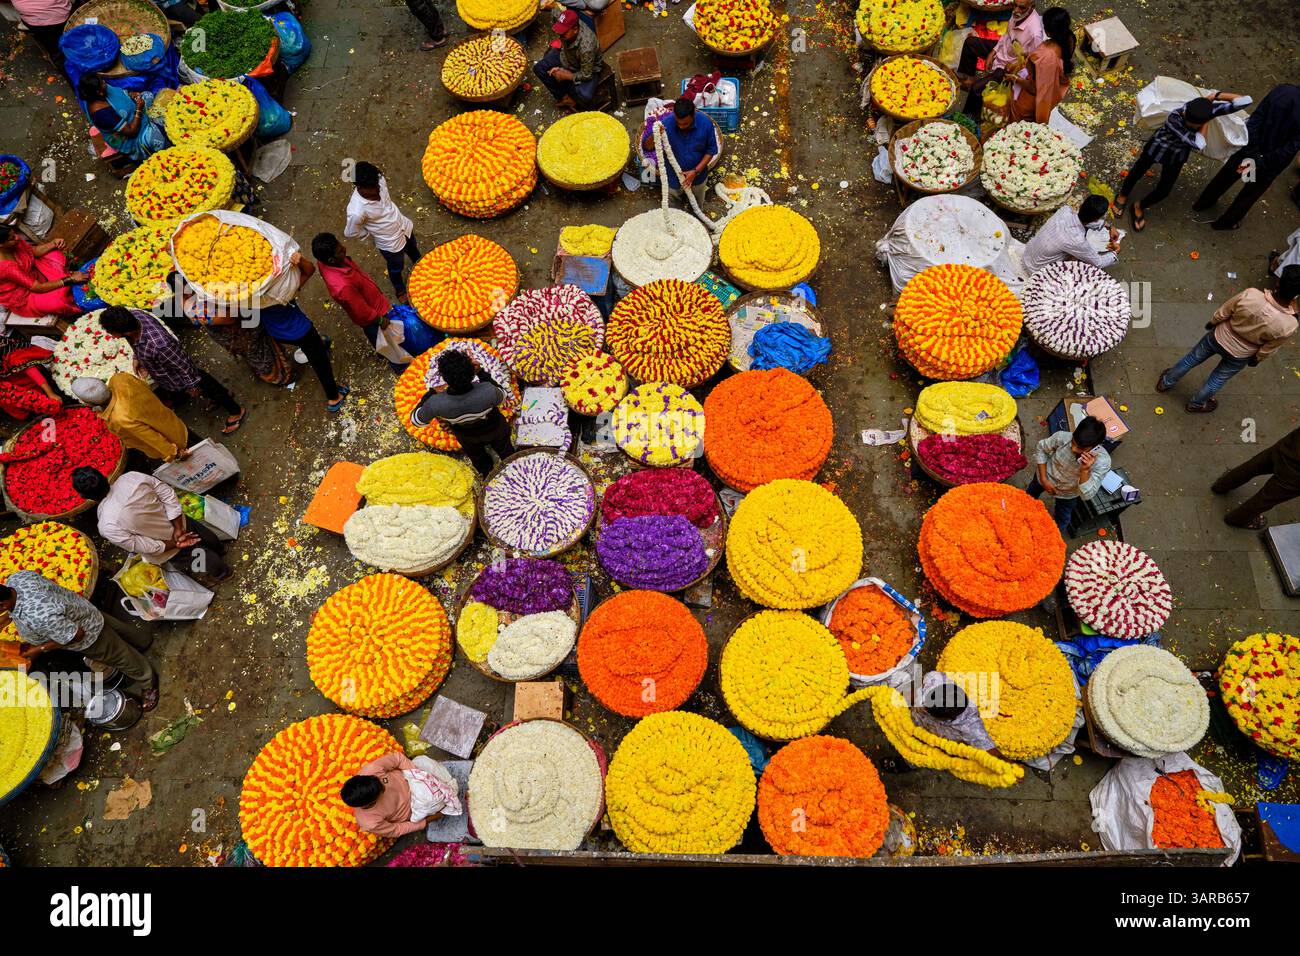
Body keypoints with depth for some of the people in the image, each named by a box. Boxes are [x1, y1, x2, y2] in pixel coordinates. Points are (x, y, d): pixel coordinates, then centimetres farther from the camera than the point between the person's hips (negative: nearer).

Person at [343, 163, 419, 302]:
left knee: (413, 250, 35)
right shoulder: (357, 211, -41)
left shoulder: (378, 180, -26)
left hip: (405, 227, 5)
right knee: (396, 268, 25)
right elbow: (349, 234, -22)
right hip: (391, 243, -5)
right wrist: (372, 233, -10)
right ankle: (400, 290, 57)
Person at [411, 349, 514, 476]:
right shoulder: (487, 391, -44)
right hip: (495, 429, -1)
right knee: (505, 451, 34)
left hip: (468, 437, 1)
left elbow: (416, 421, -20)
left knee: (480, 460, 34)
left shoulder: (436, 404, -42)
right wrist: (480, 371, -22)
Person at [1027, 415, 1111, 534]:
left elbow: (1086, 495, -37)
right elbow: (1041, 449, -16)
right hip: (1045, 476, 1)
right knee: (1029, 497, 31)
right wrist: (1044, 479, -19)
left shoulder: (1103, 461, -40)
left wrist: (1085, 470, -52)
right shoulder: (1062, 437, -38)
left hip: (1068, 493, -1)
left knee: (1062, 519, 26)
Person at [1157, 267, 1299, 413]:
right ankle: (1195, 404, 51)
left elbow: (1222, 313, -15)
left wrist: (1211, 323, 7)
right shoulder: (1288, 326, -32)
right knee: (1218, 379, 28)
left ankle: (1166, 383, 51)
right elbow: (1268, 350, -14)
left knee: (1190, 360, 28)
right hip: (1238, 356, 0)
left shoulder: (1249, 295, -34)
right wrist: (1256, 359, 8)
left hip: (1218, 337, 0)